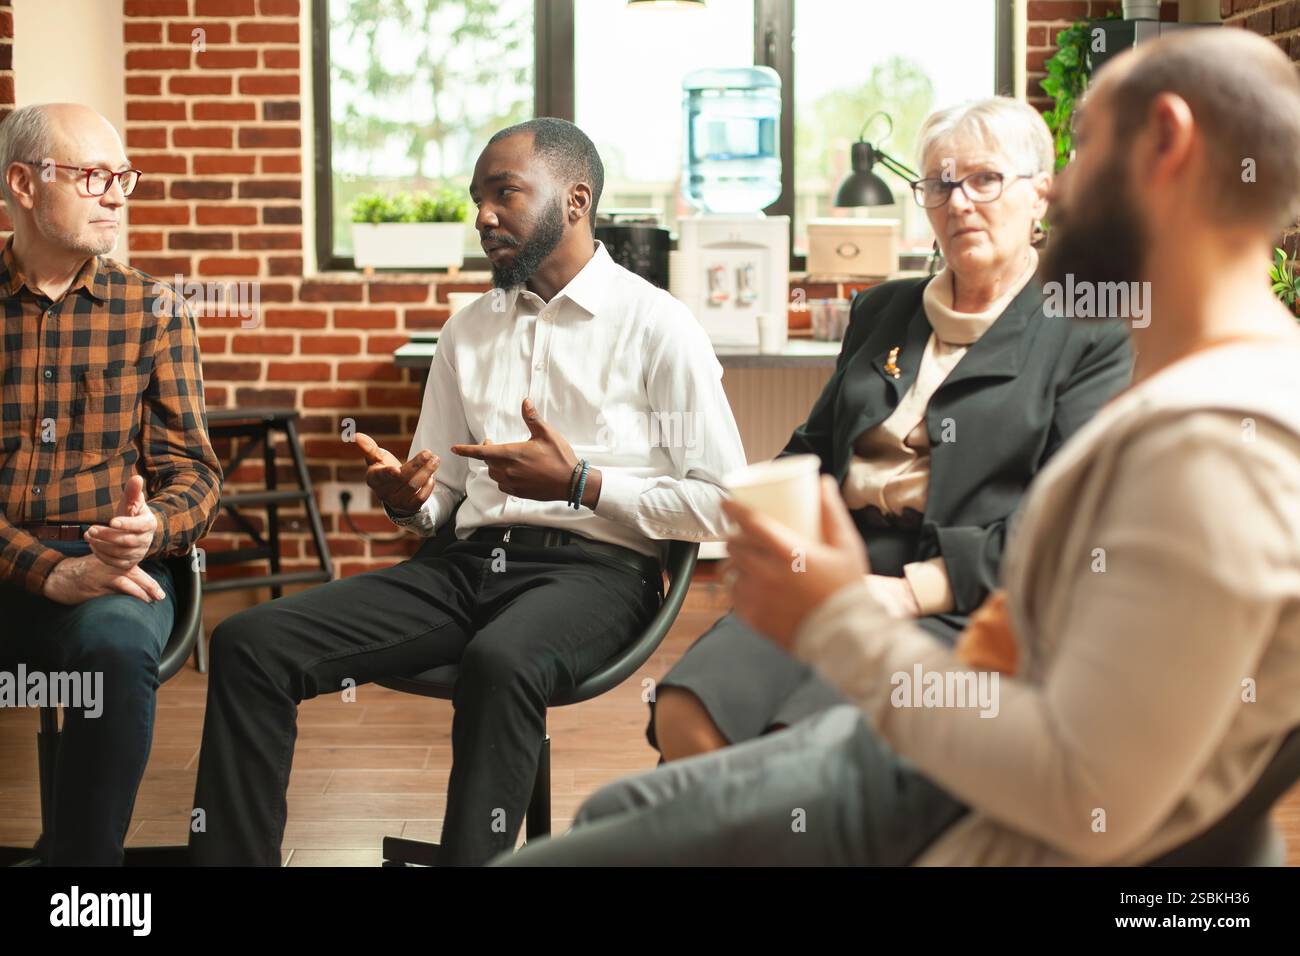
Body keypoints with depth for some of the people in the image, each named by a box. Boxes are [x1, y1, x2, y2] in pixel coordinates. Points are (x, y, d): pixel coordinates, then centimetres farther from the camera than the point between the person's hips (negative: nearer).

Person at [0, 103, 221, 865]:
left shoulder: (152, 310, 7)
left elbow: (193, 471, 3)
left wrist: (149, 528, -20)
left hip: (114, 567, 0)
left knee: (115, 644, -34)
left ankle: (82, 855, -14)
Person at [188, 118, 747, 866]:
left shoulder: (658, 326, -1)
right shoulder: (469, 333, 18)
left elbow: (724, 505, -6)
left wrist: (580, 482, -14)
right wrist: (405, 499, -3)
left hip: (595, 570, -6)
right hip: (469, 563, 6)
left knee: (499, 661, -41)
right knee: (250, 644, -13)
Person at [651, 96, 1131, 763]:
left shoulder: (1087, 338, 7)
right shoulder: (882, 312, 26)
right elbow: (809, 451, 28)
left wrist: (915, 590, -14)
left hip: (963, 610, -5)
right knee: (686, 714, -25)